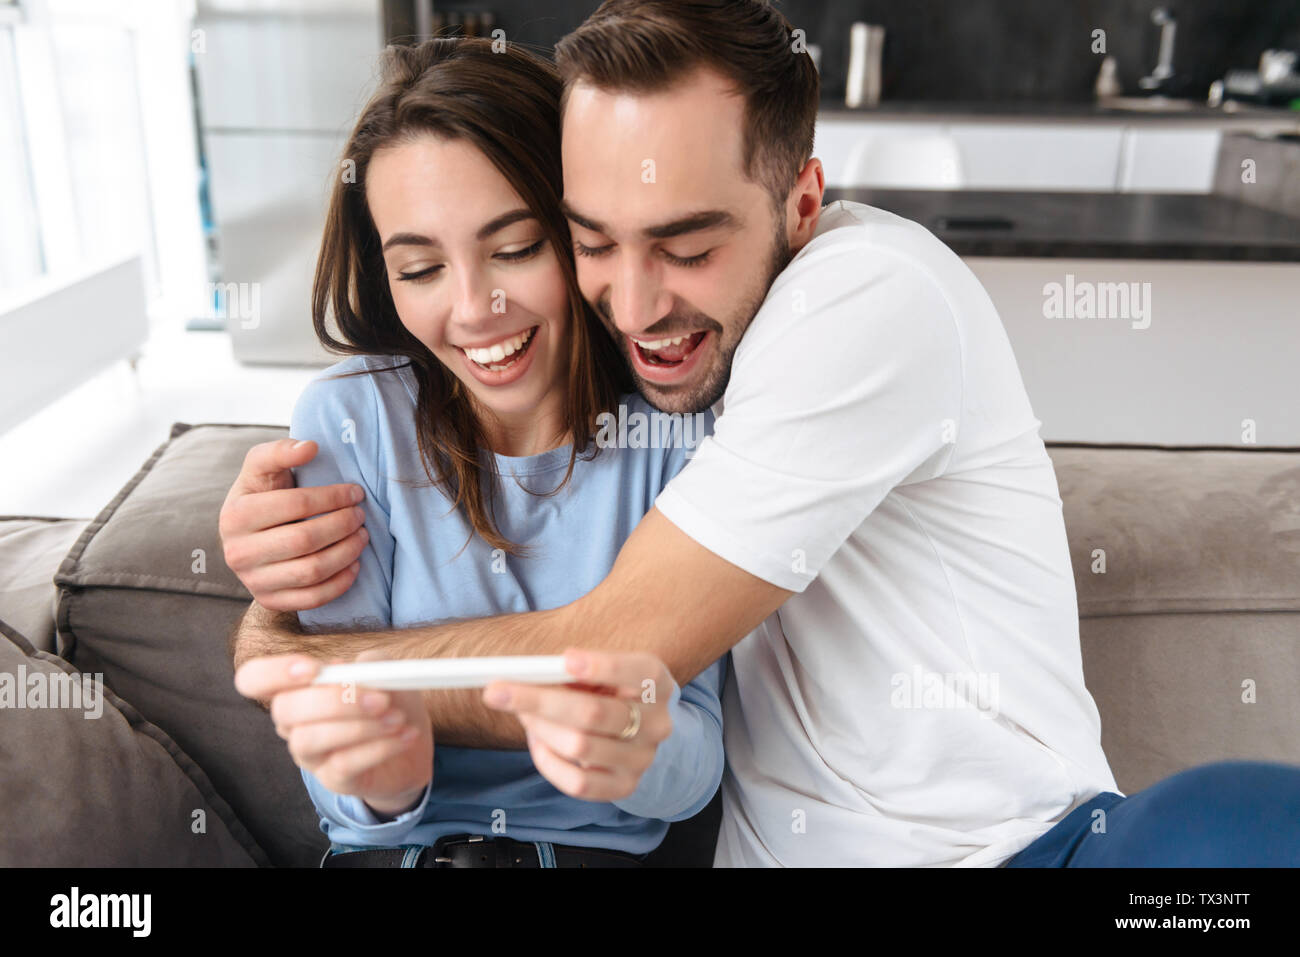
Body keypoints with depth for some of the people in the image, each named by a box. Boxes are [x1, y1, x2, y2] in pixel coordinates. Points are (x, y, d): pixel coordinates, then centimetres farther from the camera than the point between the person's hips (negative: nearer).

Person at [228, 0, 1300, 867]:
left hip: (1004, 840, -3)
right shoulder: (638, 321, -1)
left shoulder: (870, 297, -19)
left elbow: (603, 662, -21)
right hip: (765, 845, 4)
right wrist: (286, 573, -14)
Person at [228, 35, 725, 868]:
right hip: (397, 847, 0)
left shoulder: (677, 429, -8)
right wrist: (379, 782, -28)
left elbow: (698, 763, -10)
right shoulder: (348, 421, -7)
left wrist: (647, 751, -31)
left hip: (602, 848, 1)